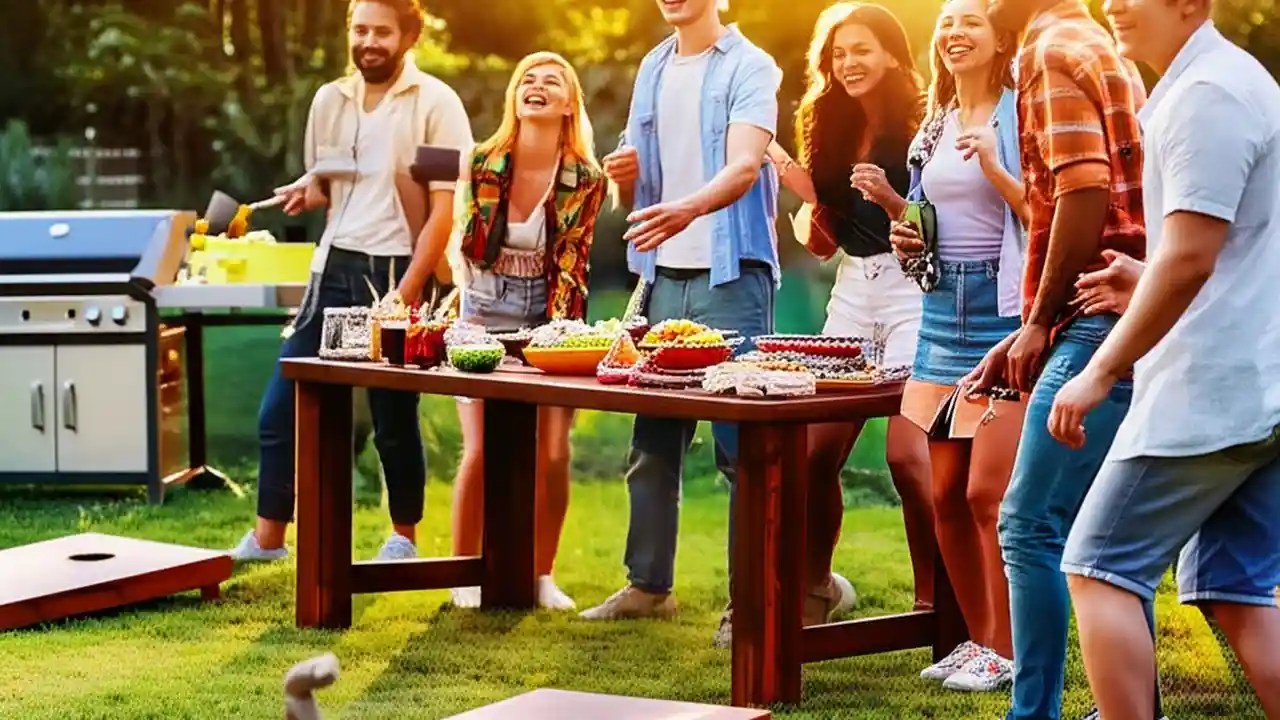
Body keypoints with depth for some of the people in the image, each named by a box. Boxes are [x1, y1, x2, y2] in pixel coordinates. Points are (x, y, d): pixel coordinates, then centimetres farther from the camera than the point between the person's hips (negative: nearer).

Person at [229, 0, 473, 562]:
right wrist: (306, 194, -3)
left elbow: (445, 208, -11)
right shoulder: (329, 100, 9)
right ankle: (267, 538, 10)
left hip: (400, 272, -5)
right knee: (280, 409, 1)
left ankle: (403, 538, 21)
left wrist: (404, 293, -16)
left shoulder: (435, 104, -7)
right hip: (334, 267, 5)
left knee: (394, 419, 4)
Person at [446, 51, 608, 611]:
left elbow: (569, 265, -5)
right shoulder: (482, 165, -4)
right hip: (483, 321, 0)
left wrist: (558, 329, -16)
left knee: (553, 455, -6)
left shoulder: (585, 181, -6)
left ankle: (542, 575, 11)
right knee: (481, 452, -8)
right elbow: (465, 249, 7)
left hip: (549, 323, 0)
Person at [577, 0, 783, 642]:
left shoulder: (749, 66, -4)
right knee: (653, 441, 10)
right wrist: (625, 176, -3)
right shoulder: (653, 69, 15)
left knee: (741, 444, -5)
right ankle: (648, 584, 20)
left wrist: (687, 209, -40)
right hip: (664, 275, 6)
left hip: (731, 275, -6)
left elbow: (745, 164, -21)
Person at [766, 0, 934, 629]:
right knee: (816, 450, 3)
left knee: (908, 452, -14)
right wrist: (807, 193, -2)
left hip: (912, 289, -6)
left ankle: (935, 603, -3)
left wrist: (891, 200, -24)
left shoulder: (918, 129, -6)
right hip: (851, 291, 6)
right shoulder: (832, 131, 11)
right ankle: (815, 588, 20)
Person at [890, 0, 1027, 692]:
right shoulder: (934, 128, 16)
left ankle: (1007, 649, 2)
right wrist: (907, 238, 7)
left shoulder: (1020, 116, -5)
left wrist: (994, 167, -23)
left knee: (988, 491, -9)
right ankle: (979, 637, 20)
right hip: (942, 305, 7)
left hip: (1003, 305, -7)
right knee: (945, 493, 8)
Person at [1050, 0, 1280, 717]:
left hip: (1211, 388, -10)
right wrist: (1148, 282, 19)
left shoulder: (1205, 94, -14)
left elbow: (1189, 259, -20)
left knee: (1100, 569, -3)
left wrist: (1101, 371, -15)